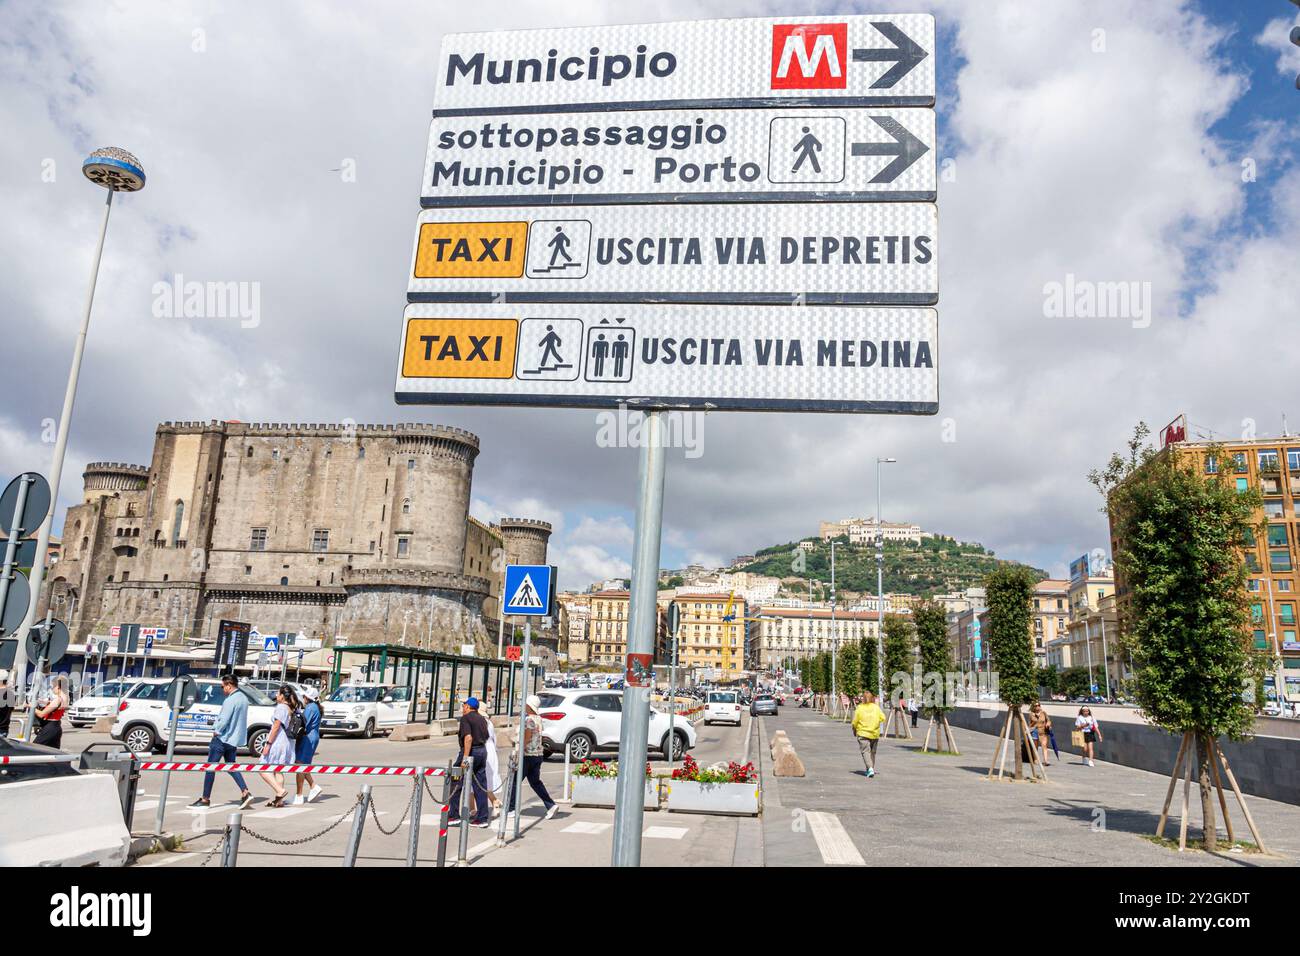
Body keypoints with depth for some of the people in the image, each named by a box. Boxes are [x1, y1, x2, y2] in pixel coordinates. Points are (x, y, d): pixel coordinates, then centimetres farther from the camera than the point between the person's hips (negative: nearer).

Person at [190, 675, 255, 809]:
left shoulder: (230, 700, -20)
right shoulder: (243, 698, 9)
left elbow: (224, 720, -23)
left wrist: (216, 731, -4)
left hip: (223, 738, -9)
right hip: (235, 739, 9)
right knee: (231, 766, 16)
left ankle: (206, 799, 9)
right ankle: (245, 793, 2)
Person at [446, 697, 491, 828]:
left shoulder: (466, 718, -10)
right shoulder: (482, 719, 14)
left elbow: (468, 738, -22)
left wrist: (465, 758, -25)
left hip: (470, 752, -8)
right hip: (482, 751, 8)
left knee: (456, 784, 5)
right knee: (480, 786, 8)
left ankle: (453, 815, 7)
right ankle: (482, 818, 7)